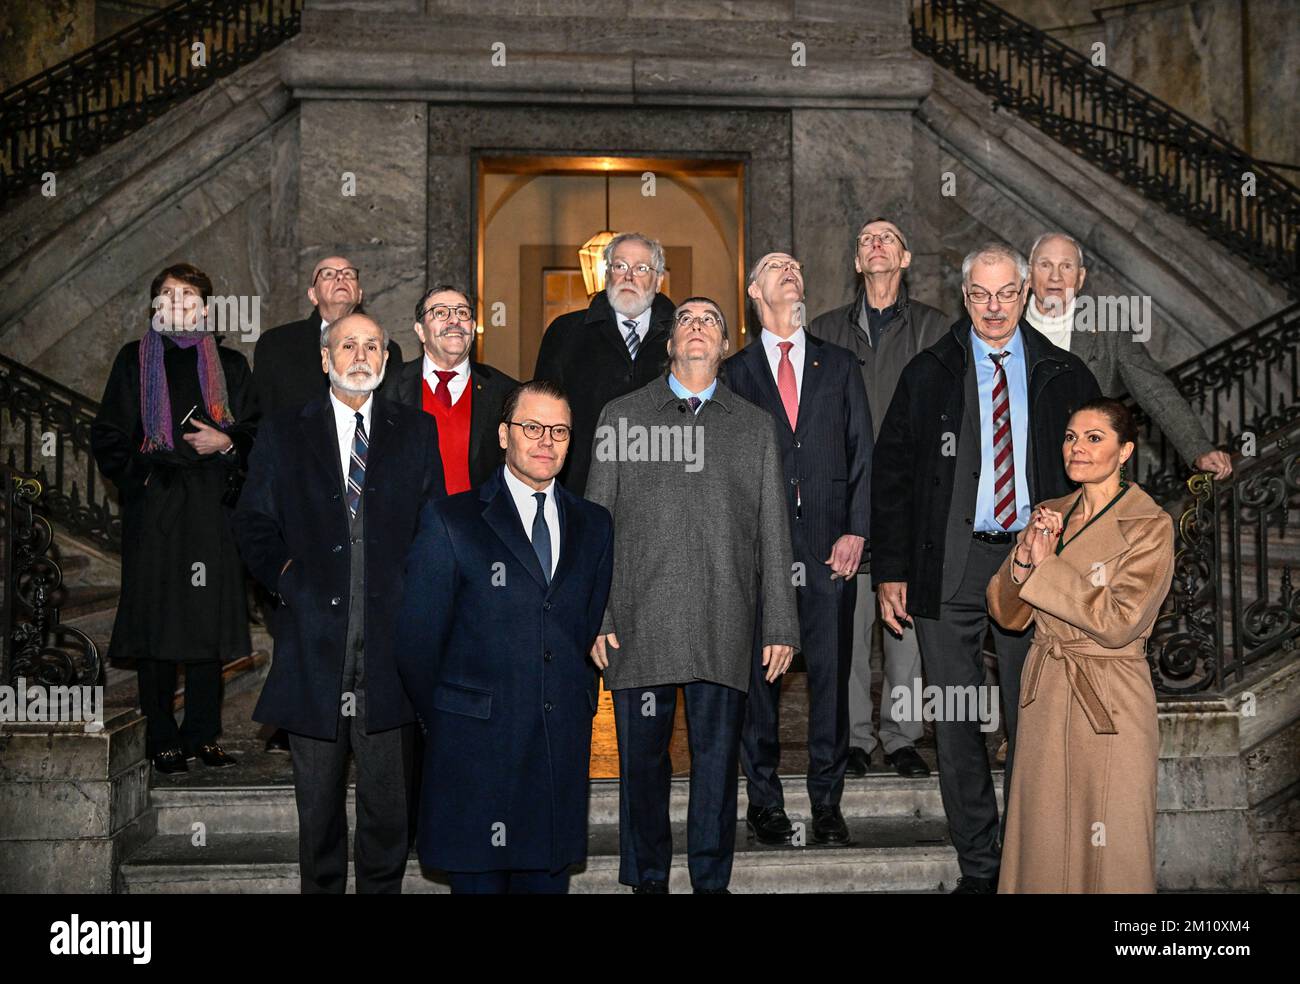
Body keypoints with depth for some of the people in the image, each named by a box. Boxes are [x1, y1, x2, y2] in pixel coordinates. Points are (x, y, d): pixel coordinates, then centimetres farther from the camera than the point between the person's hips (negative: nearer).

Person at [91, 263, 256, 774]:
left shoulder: (229, 364, 12)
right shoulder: (134, 360, 9)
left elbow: (257, 431, 11)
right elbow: (107, 438, 6)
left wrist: (226, 443, -8)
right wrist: (144, 472, -8)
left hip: (212, 507, 1)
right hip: (153, 509, -1)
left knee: (209, 616, 2)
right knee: (156, 620, -2)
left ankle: (203, 733, 11)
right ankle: (161, 738, 6)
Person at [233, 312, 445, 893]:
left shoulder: (417, 431, 10)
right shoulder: (283, 433, 9)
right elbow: (253, 524, 9)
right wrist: (285, 576, -5)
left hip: (389, 641, 0)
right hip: (314, 638, 0)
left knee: (389, 797, 5)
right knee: (317, 798, 10)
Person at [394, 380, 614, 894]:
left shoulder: (594, 525, 11)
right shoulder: (450, 520, -2)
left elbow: (592, 625, 15)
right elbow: (416, 639, -1)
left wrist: (578, 706, 10)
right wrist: (448, 720, 5)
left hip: (564, 749, 3)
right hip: (476, 749, -3)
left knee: (548, 878, 9)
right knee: (478, 878, 4)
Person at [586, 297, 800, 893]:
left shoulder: (756, 426, 13)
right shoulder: (622, 417, 10)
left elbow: (773, 534, 10)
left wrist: (780, 626, 5)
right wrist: (594, 615, -1)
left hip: (724, 626, 1)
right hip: (640, 623, 0)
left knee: (717, 759, 5)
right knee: (642, 759, 5)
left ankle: (712, 881, 20)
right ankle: (646, 881, 21)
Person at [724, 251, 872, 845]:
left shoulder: (840, 366, 14)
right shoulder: (735, 372, 9)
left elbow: (862, 453, 10)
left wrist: (855, 531, -1)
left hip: (830, 546, 1)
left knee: (830, 673, 1)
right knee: (758, 674, 1)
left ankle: (827, 802, 12)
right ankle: (765, 801, 12)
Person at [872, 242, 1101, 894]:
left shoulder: (1063, 376, 7)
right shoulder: (928, 375, 5)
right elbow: (890, 475, 5)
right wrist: (890, 572, 0)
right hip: (949, 565, 0)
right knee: (956, 726, 5)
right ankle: (977, 868, 18)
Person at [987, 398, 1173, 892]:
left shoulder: (1151, 525, -10)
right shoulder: (1049, 514, 7)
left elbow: (1119, 623, -21)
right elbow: (1006, 613, 4)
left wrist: (1046, 564, -20)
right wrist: (1024, 558, -14)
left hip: (1111, 702, -5)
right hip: (1044, 694, 6)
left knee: (1109, 847, 5)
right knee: (1043, 842, 14)